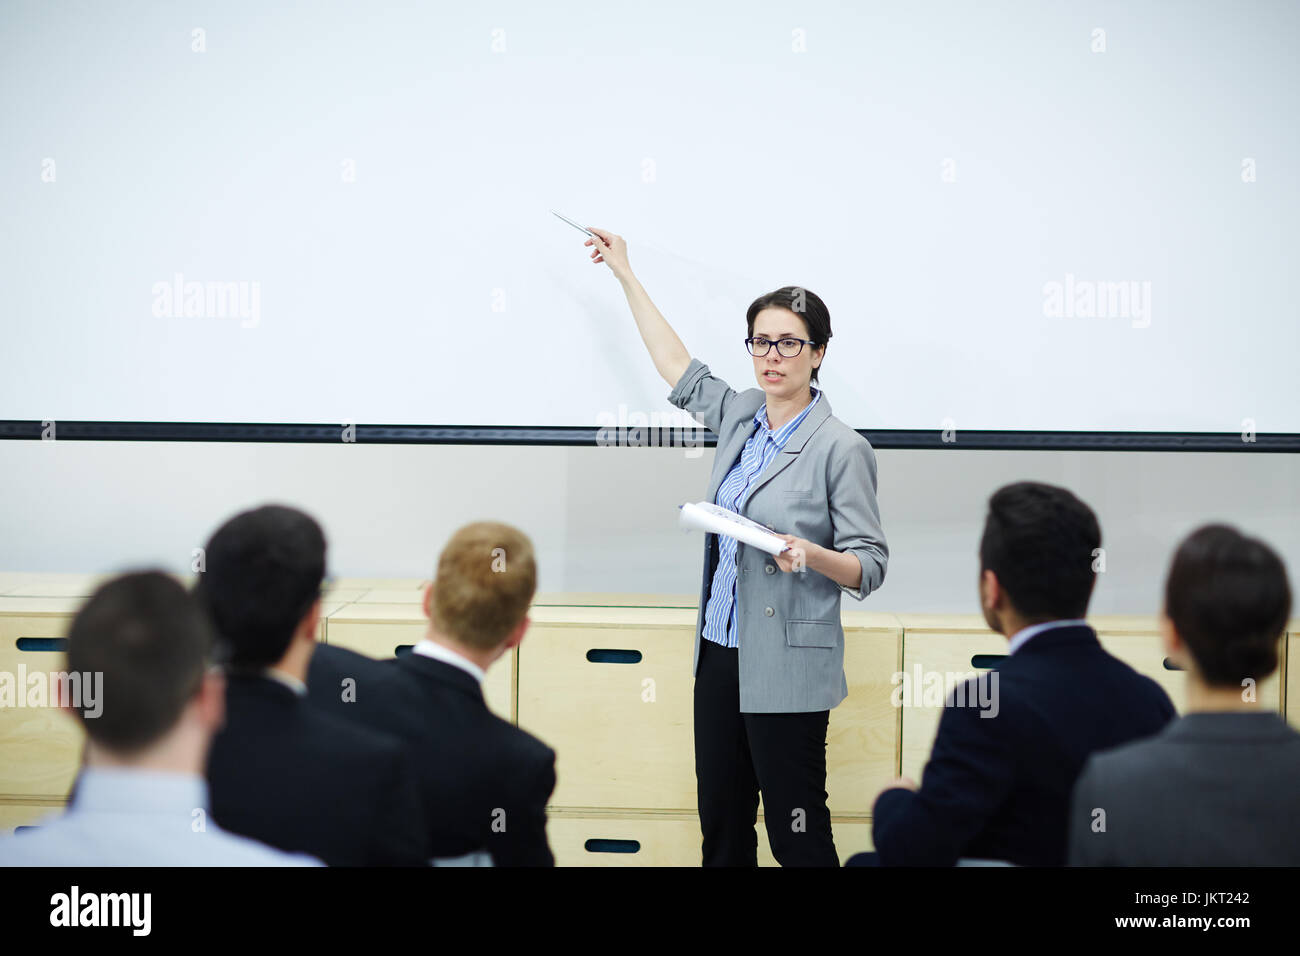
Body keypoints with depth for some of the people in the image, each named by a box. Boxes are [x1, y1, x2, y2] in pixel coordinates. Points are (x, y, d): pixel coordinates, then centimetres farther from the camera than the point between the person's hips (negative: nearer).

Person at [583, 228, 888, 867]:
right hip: (720, 653, 7)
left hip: (786, 669, -7)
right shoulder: (740, 417, 9)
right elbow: (678, 367, 24)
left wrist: (810, 555, -28)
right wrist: (625, 274, 29)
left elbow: (869, 566, -8)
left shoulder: (840, 448, -10)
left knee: (797, 835, -4)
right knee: (721, 821, 12)